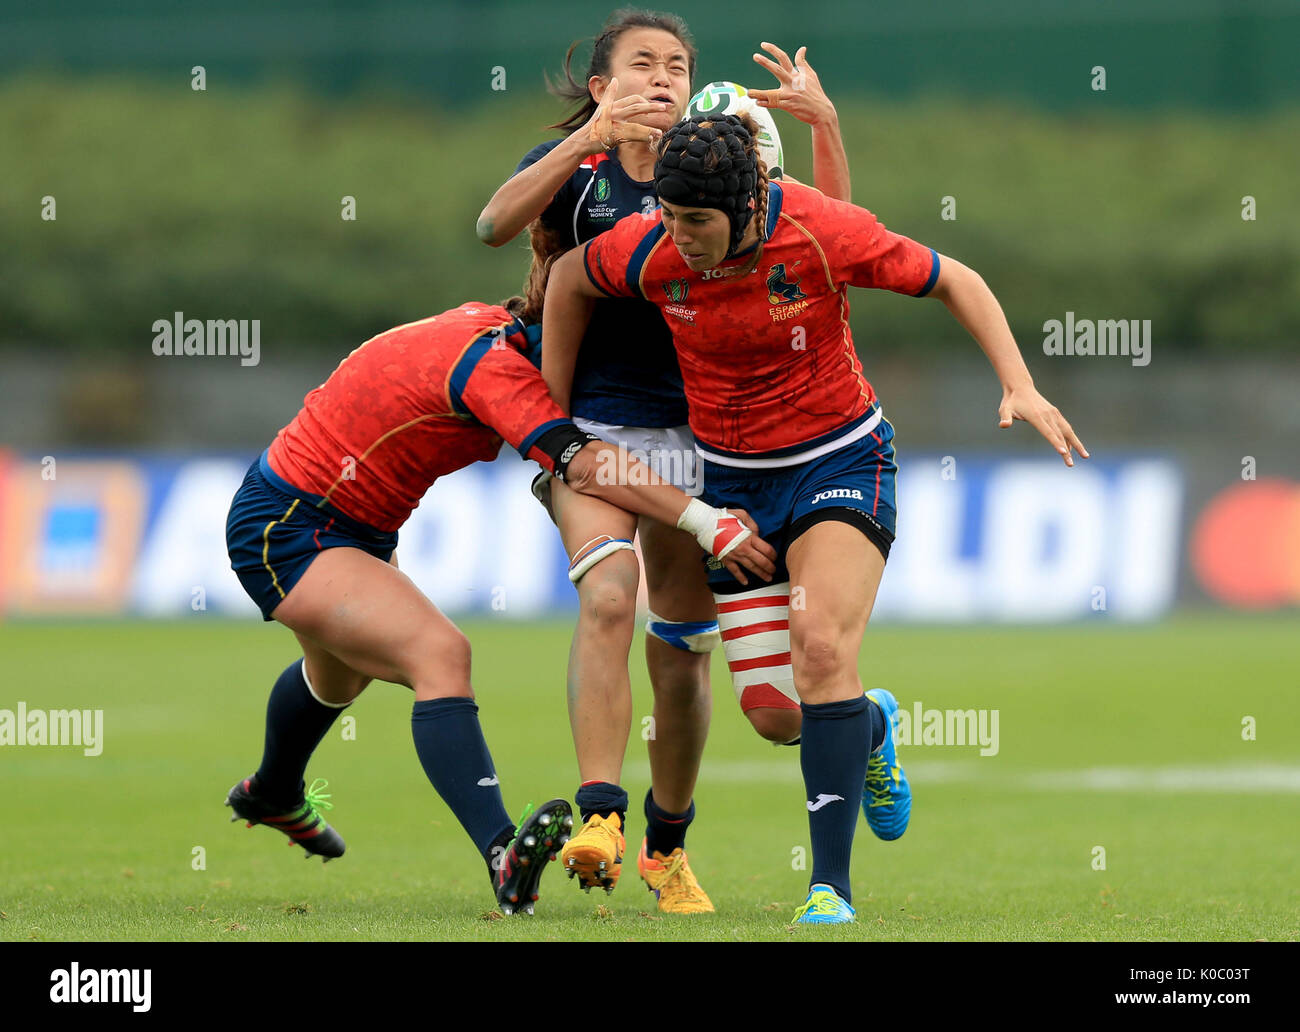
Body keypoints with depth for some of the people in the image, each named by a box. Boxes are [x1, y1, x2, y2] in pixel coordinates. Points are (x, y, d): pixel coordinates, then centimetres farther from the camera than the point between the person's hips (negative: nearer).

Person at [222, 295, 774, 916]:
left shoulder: (486, 325, 1)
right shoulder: (493, 364, -28)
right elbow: (585, 467, -39)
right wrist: (709, 524, -43)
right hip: (282, 532, -11)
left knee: (341, 673, 37)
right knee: (439, 655, -30)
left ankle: (273, 793, 67)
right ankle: (500, 854, -46)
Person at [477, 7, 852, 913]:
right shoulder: (569, 167, 0)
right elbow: (496, 224, -20)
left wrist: (825, 123, -13)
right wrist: (589, 138, -32)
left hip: (693, 432, 3)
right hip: (589, 422, -3)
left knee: (684, 650, 7)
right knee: (608, 596, -28)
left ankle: (668, 846, 26)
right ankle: (599, 819, -33)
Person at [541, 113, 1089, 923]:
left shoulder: (825, 232, -22)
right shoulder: (650, 251, -15)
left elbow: (954, 282, -9)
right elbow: (569, 278, 7)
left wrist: (1020, 386, -18)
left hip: (840, 460, -3)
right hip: (732, 479, 3)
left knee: (822, 648, -26)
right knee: (773, 710, -2)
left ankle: (832, 886, -20)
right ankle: (873, 728, 36)